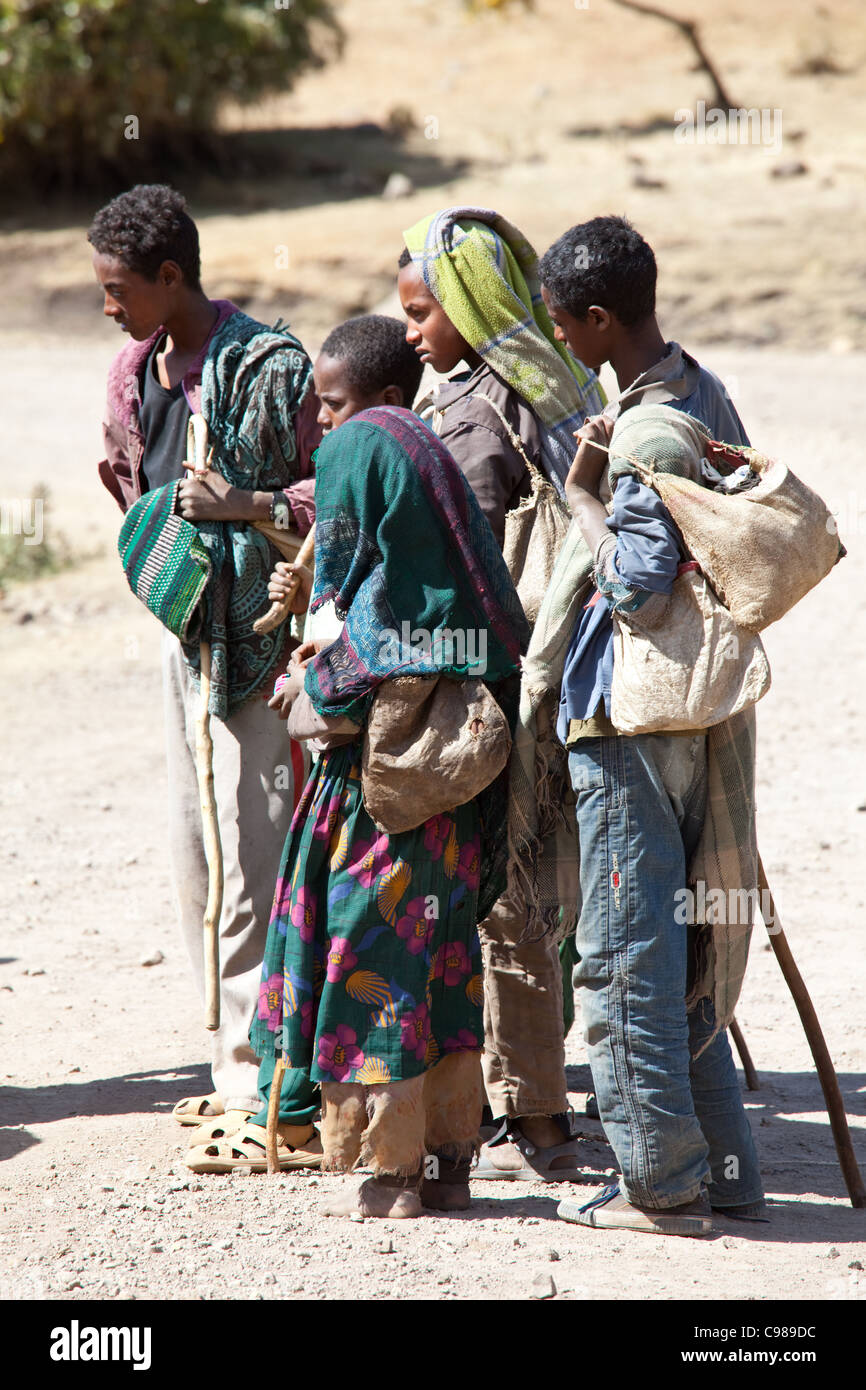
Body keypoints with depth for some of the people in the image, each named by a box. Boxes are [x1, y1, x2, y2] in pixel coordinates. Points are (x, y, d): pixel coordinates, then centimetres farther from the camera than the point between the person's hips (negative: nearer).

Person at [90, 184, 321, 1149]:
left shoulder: (268, 366, -14)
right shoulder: (137, 371, 10)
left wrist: (244, 505, -25)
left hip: (255, 635, -8)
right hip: (182, 625, 8)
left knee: (248, 861, -8)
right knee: (192, 858, 10)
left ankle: (259, 1086, -3)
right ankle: (235, 1069, 19)